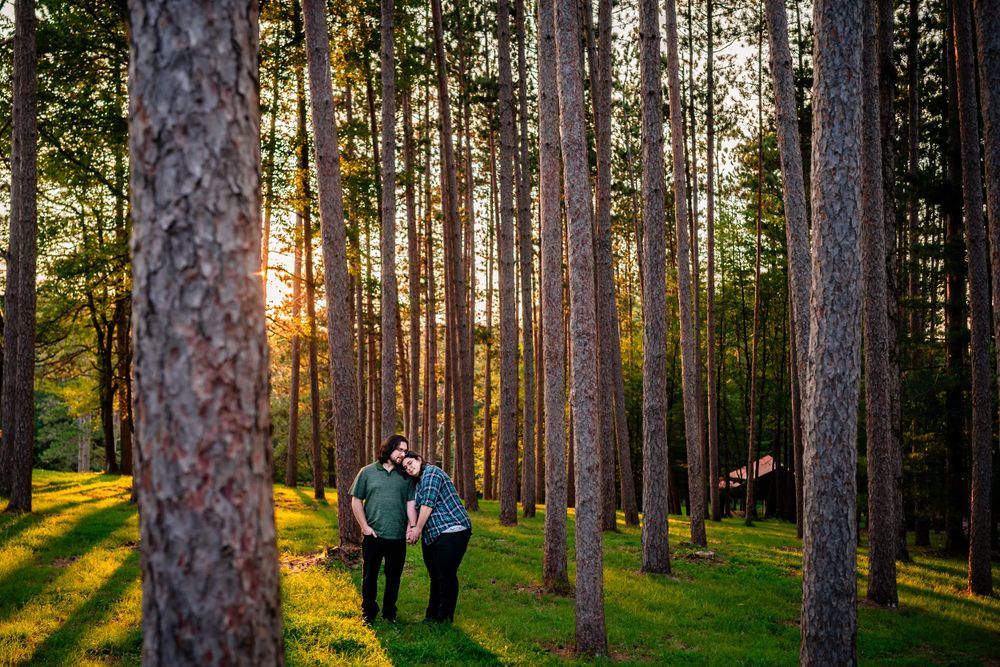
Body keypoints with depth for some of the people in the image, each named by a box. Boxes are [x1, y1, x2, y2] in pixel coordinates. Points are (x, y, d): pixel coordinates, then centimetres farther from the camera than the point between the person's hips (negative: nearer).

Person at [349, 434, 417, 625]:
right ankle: (368, 612, 21)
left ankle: (389, 612, 25)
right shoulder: (368, 472, 3)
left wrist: (413, 526, -11)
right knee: (369, 575, 7)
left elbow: (411, 503, 4)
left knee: (394, 576, 10)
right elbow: (356, 501, 4)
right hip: (373, 535, -2)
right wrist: (364, 526, -4)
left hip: (398, 537, 2)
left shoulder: (406, 476, 8)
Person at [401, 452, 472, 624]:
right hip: (433, 536, 10)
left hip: (451, 532, -10)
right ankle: (433, 615, 26)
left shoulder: (431, 472, -8)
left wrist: (418, 529, -9)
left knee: (446, 576, -5)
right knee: (436, 576, 16)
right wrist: (413, 529, 4)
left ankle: (444, 619, 3)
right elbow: (419, 510, 22)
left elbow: (428, 503, -15)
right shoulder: (419, 482, 21)